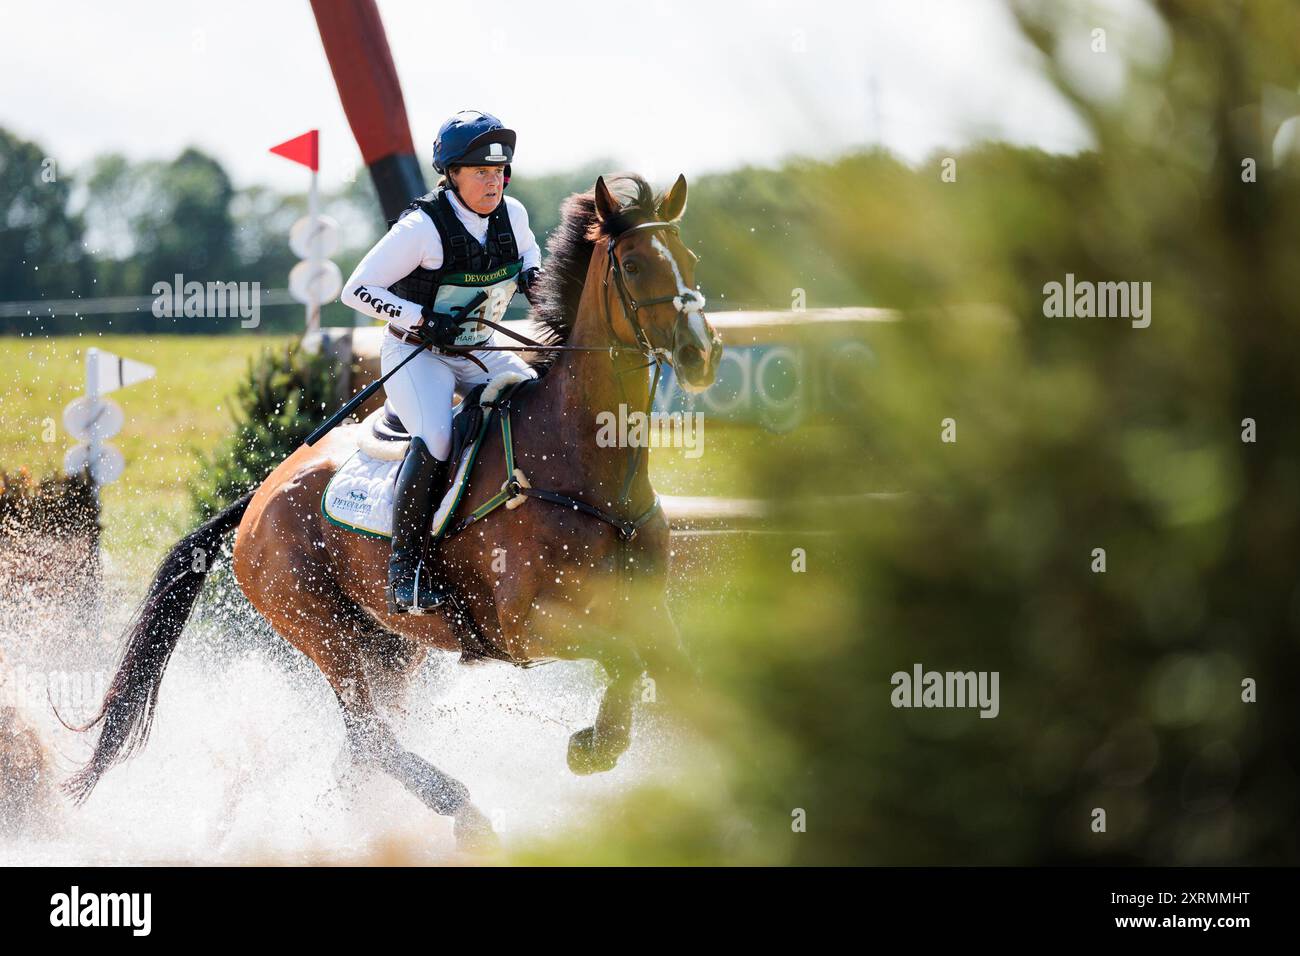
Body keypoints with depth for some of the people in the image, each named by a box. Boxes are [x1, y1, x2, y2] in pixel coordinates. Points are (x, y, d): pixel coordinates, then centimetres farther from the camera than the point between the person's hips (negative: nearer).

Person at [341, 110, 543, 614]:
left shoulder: (512, 214, -4)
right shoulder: (422, 227, -22)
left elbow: (527, 249, 22)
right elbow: (356, 289, -17)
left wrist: (532, 274, -2)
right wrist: (422, 319, -26)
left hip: (480, 349, 7)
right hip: (416, 353, -7)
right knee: (435, 440, -31)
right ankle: (405, 564, -21)